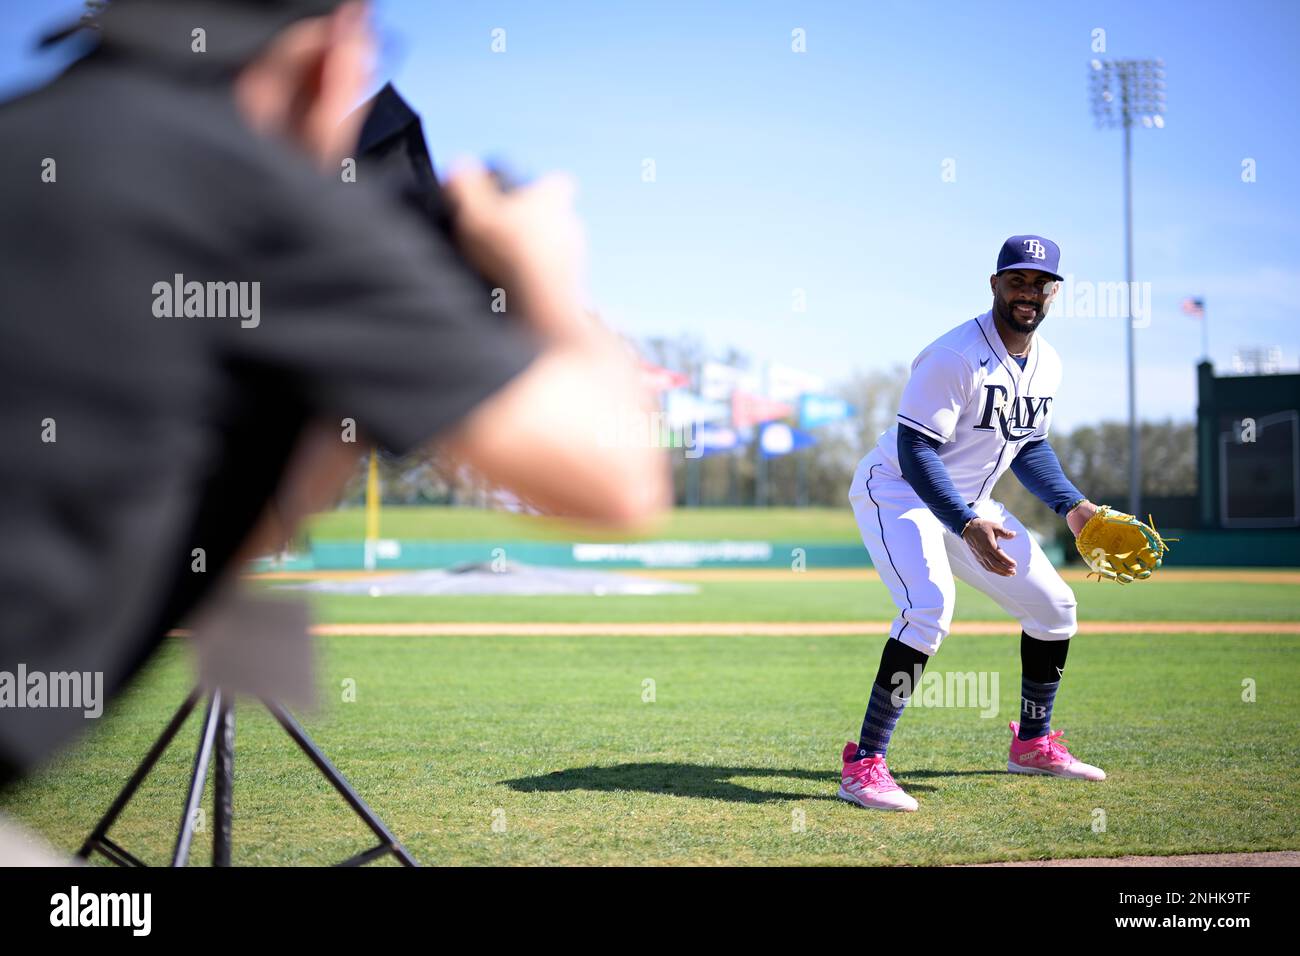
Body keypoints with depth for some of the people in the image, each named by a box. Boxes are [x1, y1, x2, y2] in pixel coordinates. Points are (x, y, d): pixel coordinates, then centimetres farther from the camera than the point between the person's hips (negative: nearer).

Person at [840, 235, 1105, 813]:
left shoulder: (1046, 364, 2)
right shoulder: (956, 356, -25)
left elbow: (1029, 443, 16)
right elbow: (915, 453, -29)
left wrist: (1070, 505, 2)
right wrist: (969, 526, -39)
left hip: (969, 503, 9)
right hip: (898, 491, -9)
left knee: (1054, 607, 8)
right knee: (929, 608, -31)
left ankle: (1033, 744, 27)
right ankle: (863, 765, -27)